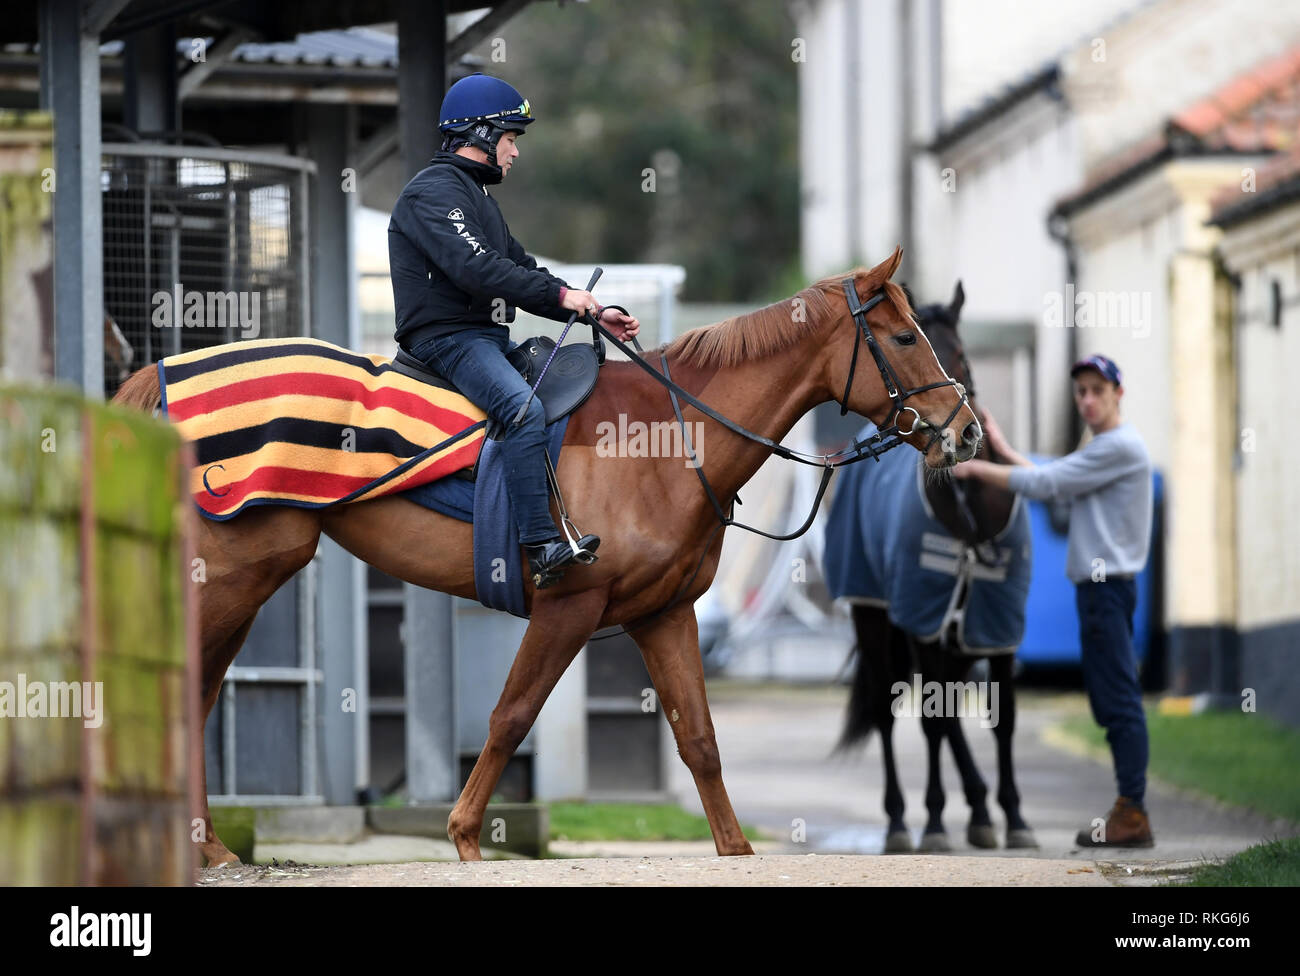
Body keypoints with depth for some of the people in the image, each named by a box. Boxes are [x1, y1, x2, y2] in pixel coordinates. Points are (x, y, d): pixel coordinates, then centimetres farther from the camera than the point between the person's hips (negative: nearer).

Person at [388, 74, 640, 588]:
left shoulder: (477, 195, 24)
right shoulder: (433, 190, -10)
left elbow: (520, 271, 21)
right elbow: (476, 269, -23)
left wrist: (596, 312, 9)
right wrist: (561, 295, -21)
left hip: (488, 336, 11)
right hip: (447, 337, -11)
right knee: (524, 406, -30)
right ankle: (543, 549, -38)